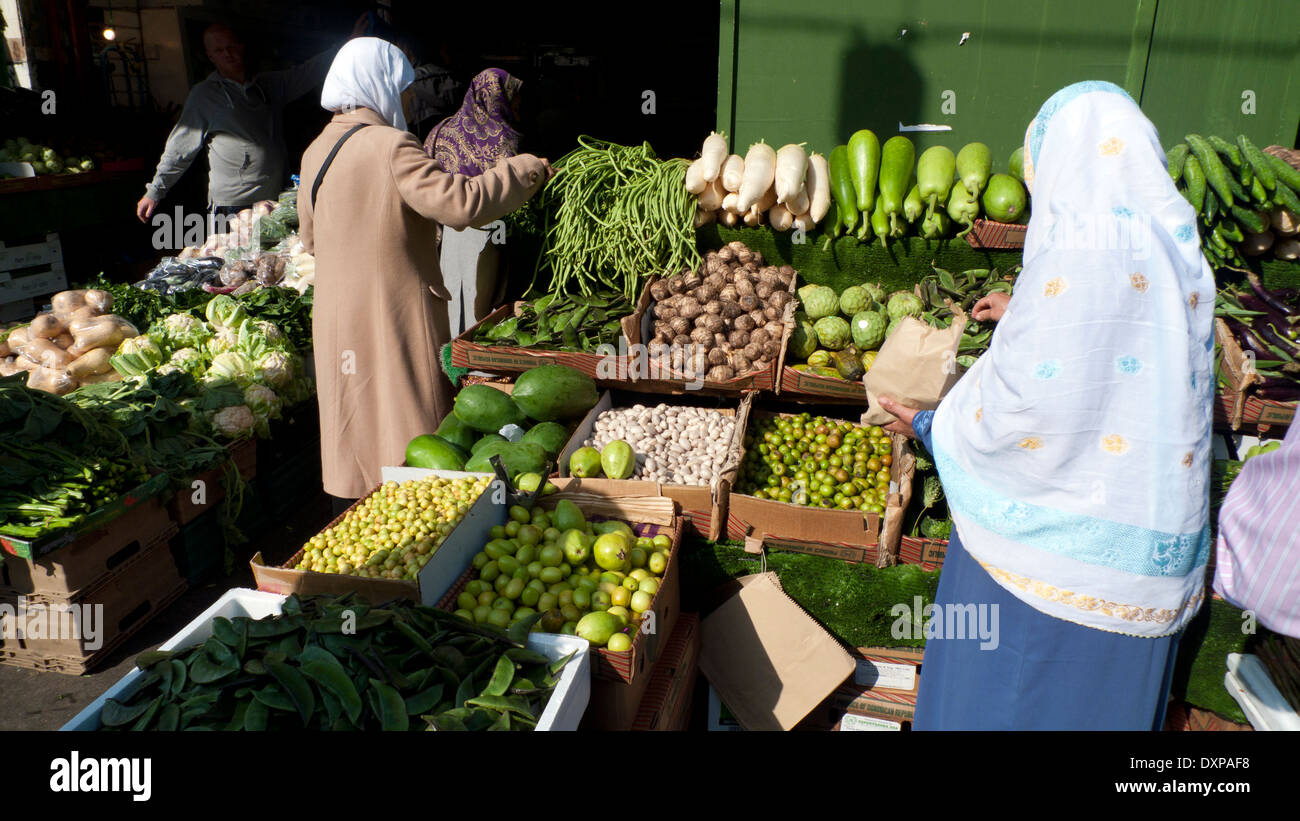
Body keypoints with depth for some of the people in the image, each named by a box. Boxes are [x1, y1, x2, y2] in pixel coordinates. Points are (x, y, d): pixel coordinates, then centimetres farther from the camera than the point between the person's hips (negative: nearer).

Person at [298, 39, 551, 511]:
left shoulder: (316, 152, 8)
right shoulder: (390, 146, -16)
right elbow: (460, 203, -24)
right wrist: (525, 170, -11)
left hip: (335, 321, 8)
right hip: (394, 317, -7)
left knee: (355, 429, 17)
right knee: (406, 426, 2)